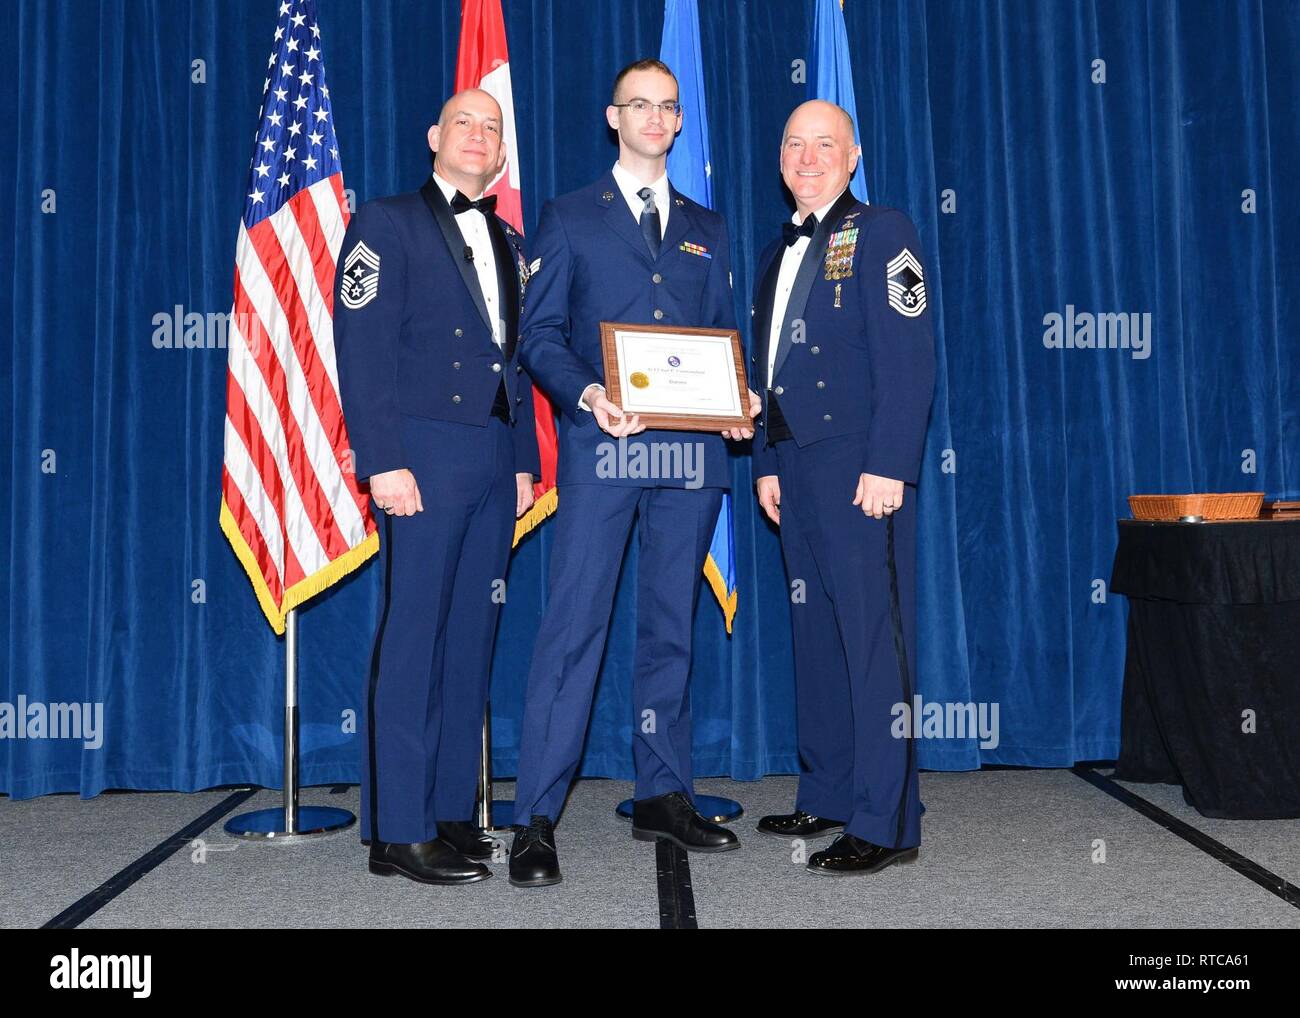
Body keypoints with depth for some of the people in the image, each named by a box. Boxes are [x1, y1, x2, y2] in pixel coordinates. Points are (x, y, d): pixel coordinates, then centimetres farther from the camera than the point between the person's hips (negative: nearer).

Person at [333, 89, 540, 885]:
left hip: (495, 461, 6)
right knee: (413, 639, -6)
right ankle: (399, 831, 1)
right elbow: (362, 349, -7)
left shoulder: (508, 242, 21)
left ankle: (451, 812, 15)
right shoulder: (387, 223, 3)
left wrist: (524, 460, 12)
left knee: (471, 640, 7)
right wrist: (383, 461, -16)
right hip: (426, 453, -6)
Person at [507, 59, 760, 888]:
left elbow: (725, 337, 16)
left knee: (672, 626, 9)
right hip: (603, 446, -3)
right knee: (574, 626, -8)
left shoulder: (707, 228, 20)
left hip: (692, 449, 4)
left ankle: (664, 796, 21)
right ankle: (536, 820, -3)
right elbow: (541, 334, 2)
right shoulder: (569, 218, 10)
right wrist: (587, 394, -16)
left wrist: (739, 400, -5)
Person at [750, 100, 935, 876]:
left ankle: (885, 822, 0)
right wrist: (767, 462, 15)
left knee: (872, 634, -6)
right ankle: (827, 796, 22)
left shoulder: (881, 234, -2)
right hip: (796, 463, 8)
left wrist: (888, 465, -18)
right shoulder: (779, 254, 21)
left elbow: (909, 359, -11)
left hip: (859, 466, -8)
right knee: (817, 631, 12)